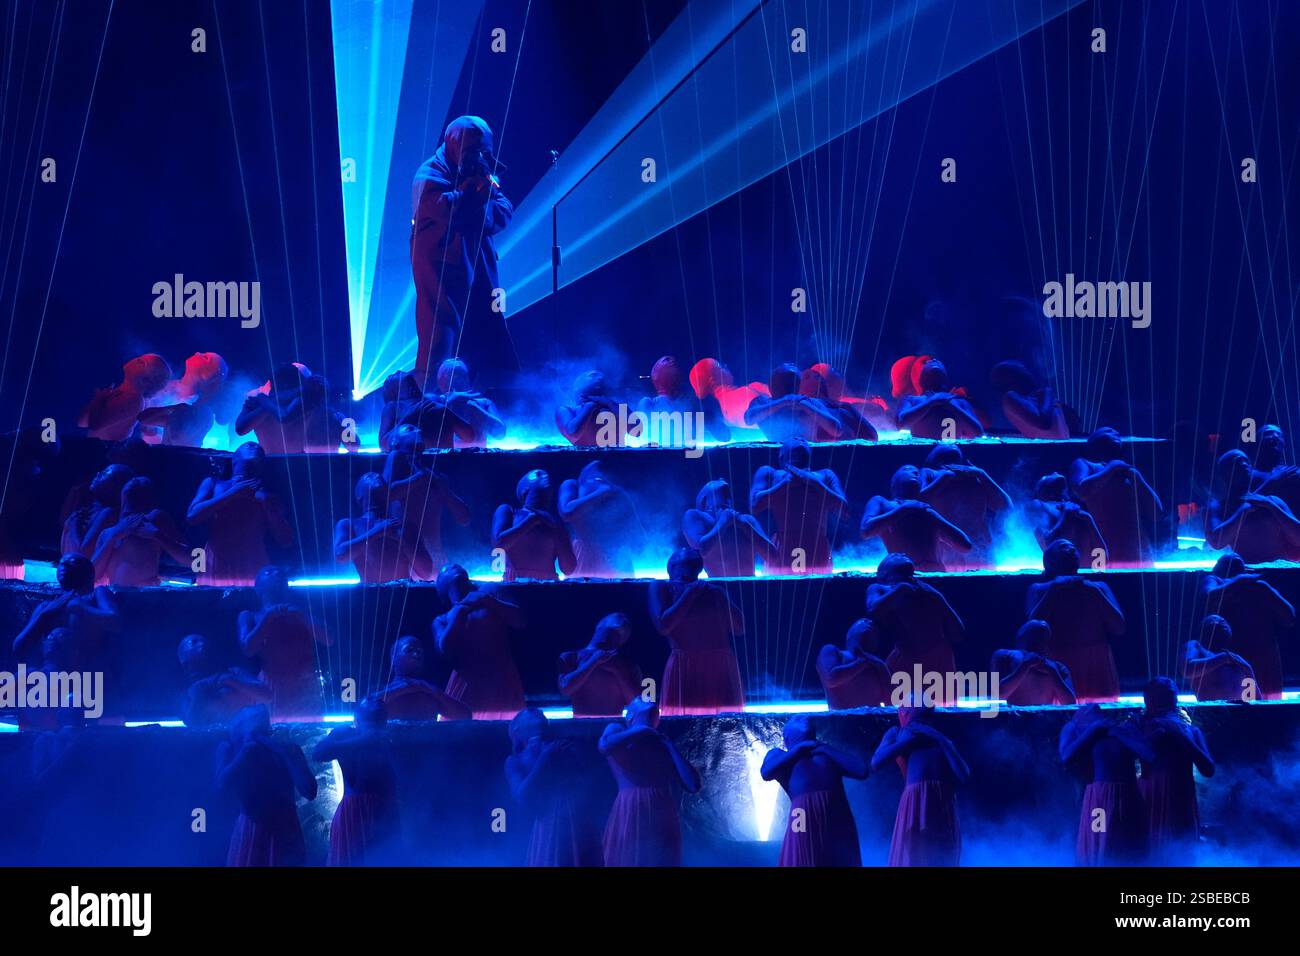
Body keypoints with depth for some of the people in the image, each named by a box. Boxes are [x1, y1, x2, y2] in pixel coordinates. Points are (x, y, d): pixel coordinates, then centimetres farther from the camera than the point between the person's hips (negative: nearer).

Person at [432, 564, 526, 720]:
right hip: (467, 688, 0)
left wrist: (487, 601, -3)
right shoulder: (441, 621, 15)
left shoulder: (489, 601, 16)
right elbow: (445, 649, -3)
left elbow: (519, 621, 4)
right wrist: (459, 613, -1)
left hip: (503, 684, 0)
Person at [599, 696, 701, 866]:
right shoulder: (617, 729, 15)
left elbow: (693, 786, 13)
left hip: (663, 818, 4)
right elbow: (605, 745, -12)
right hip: (630, 814, -4)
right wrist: (641, 731, 0)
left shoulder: (663, 744, 23)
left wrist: (671, 747, 13)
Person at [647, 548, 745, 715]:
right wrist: (689, 594, -3)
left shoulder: (714, 591, 17)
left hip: (722, 669, 3)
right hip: (684, 669, -3)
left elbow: (740, 627, 10)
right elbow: (663, 626, -7)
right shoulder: (661, 588, 9)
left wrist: (720, 599, 2)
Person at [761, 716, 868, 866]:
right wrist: (800, 748, 8)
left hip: (838, 819, 3)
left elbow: (862, 771, 14)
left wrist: (825, 748, 16)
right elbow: (766, 773, 1)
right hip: (805, 819, -3)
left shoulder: (828, 754, 29)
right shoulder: (779, 755, 24)